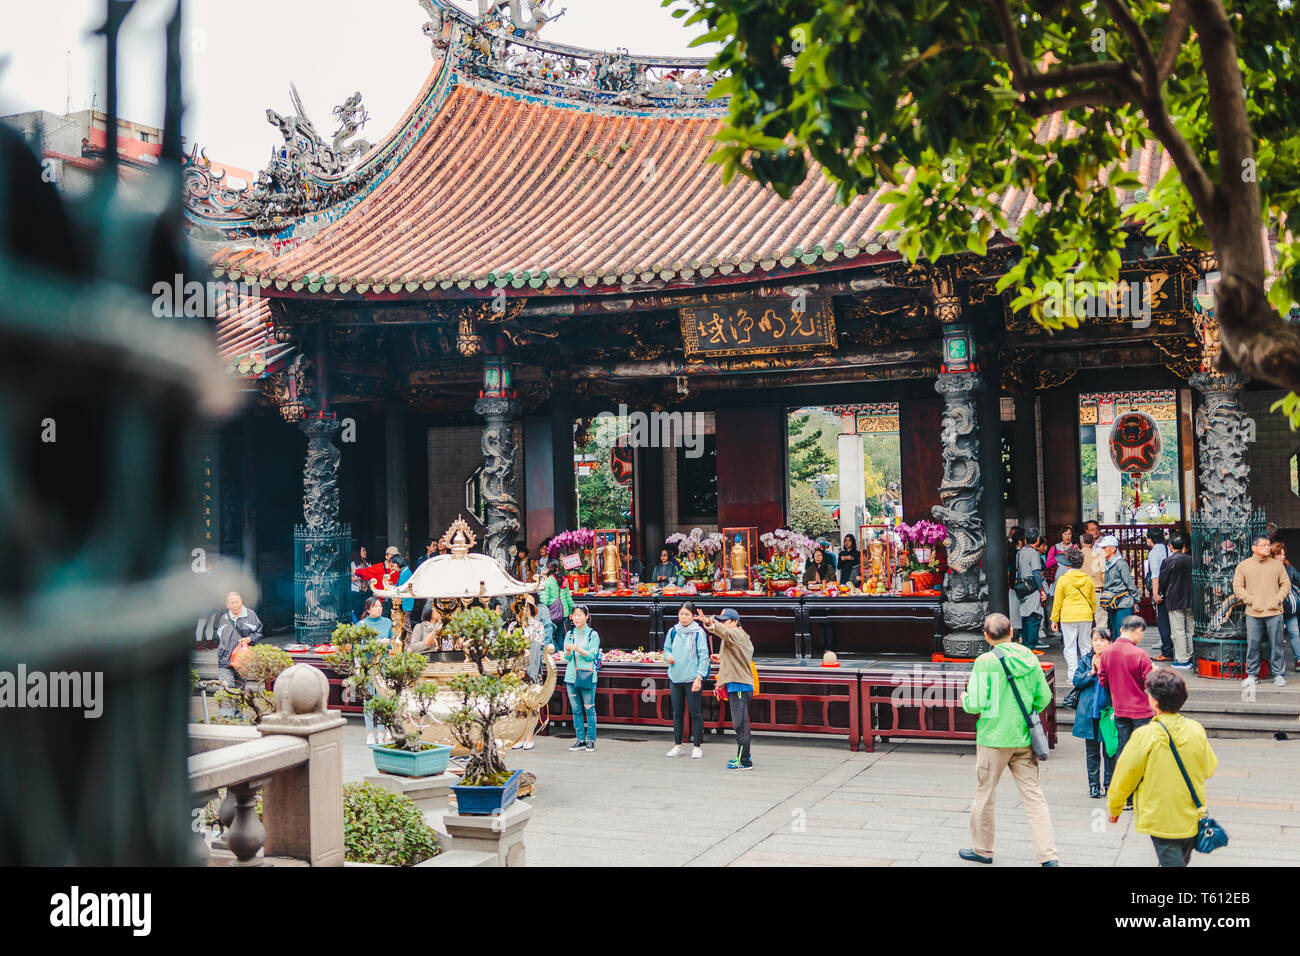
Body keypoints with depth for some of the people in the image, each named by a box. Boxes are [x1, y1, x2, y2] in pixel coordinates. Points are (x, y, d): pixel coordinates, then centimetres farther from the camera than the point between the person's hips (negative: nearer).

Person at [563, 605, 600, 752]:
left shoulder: (593, 635, 1)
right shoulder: (569, 635, 12)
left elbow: (592, 655, -8)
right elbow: (567, 658, 8)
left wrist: (578, 649, -22)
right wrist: (568, 651, -14)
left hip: (587, 676, -4)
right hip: (571, 676, 4)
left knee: (589, 709, -4)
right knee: (576, 709, 6)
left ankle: (591, 740, 3)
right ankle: (580, 739, 13)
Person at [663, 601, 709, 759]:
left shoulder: (698, 632, -6)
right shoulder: (672, 631, 7)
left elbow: (704, 656, -7)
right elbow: (666, 649, 19)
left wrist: (699, 677, -14)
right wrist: (668, 656, -5)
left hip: (693, 679, -4)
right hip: (675, 678, 4)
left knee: (696, 713, 0)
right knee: (677, 713, 11)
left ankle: (697, 747, 8)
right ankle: (677, 746, 20)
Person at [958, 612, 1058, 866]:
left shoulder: (985, 662, -13)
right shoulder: (1030, 659, 1)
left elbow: (976, 704, -16)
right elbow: (1044, 698, 6)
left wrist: (965, 700, 6)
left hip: (994, 739, -4)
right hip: (1024, 738, 4)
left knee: (984, 795, 12)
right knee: (1034, 796, 5)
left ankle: (982, 849, 26)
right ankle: (1048, 856, 0)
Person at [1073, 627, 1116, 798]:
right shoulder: (1085, 660, 4)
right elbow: (1076, 680, -1)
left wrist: (1102, 670, -20)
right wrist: (1091, 673, -14)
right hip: (1089, 712, 2)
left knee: (1109, 751, 7)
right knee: (1092, 751, 9)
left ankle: (1109, 783, 20)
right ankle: (1094, 784, 18)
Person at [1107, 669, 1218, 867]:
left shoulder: (1146, 735, -20)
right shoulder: (1196, 730, -6)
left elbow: (1125, 776, -10)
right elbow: (1209, 769, 10)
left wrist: (1114, 808, 6)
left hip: (1162, 821, -5)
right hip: (1192, 820, 5)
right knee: (1182, 861, 23)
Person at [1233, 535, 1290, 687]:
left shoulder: (1277, 565, 8)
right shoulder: (1243, 566, 4)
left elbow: (1286, 584, 9)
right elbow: (1237, 586, 2)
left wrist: (1277, 599, -5)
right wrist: (1251, 601, -8)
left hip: (1274, 613, 1)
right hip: (1253, 614, -1)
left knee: (1276, 644, 3)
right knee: (1252, 644, 2)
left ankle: (1279, 674, 13)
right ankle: (1251, 674, 13)